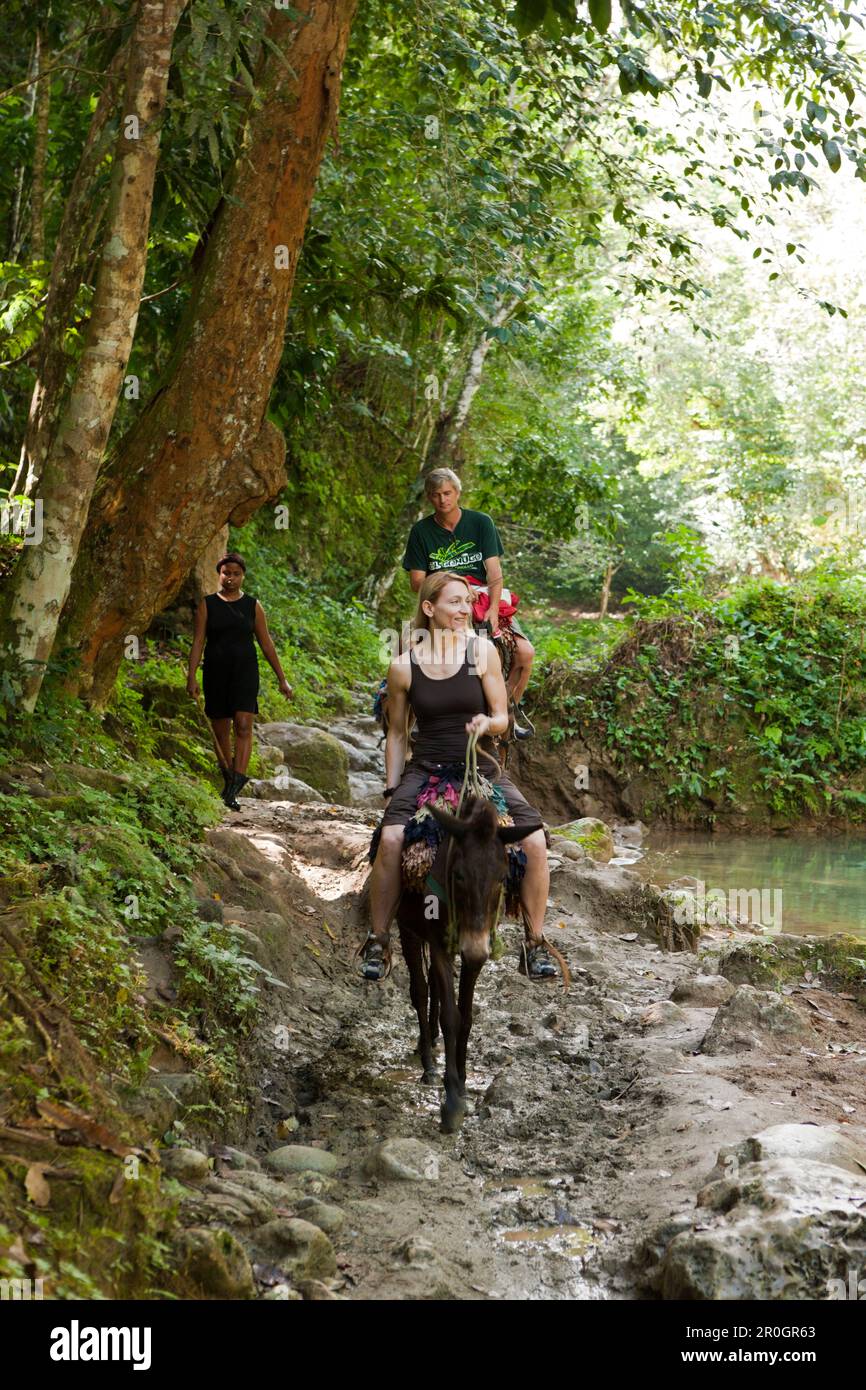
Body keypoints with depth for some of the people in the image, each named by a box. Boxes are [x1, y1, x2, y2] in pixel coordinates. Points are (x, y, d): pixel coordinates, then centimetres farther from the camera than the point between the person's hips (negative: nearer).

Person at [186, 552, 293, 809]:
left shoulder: (253, 605, 6)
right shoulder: (207, 605, 5)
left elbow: (266, 643, 9)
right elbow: (198, 641, 1)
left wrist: (282, 679, 9)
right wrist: (191, 677, -8)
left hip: (245, 670, -1)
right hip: (216, 671, 1)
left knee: (243, 725, -17)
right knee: (220, 730, 6)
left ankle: (235, 786, -24)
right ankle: (228, 781, 21)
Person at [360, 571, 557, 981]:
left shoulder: (482, 650, -3)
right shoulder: (404, 666, -3)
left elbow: (502, 719, 1)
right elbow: (396, 733, 8)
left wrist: (487, 723, -22)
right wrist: (392, 789, 5)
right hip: (426, 768, -1)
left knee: (535, 842, -16)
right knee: (391, 839, -28)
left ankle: (535, 943, 3)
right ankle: (377, 942, -11)